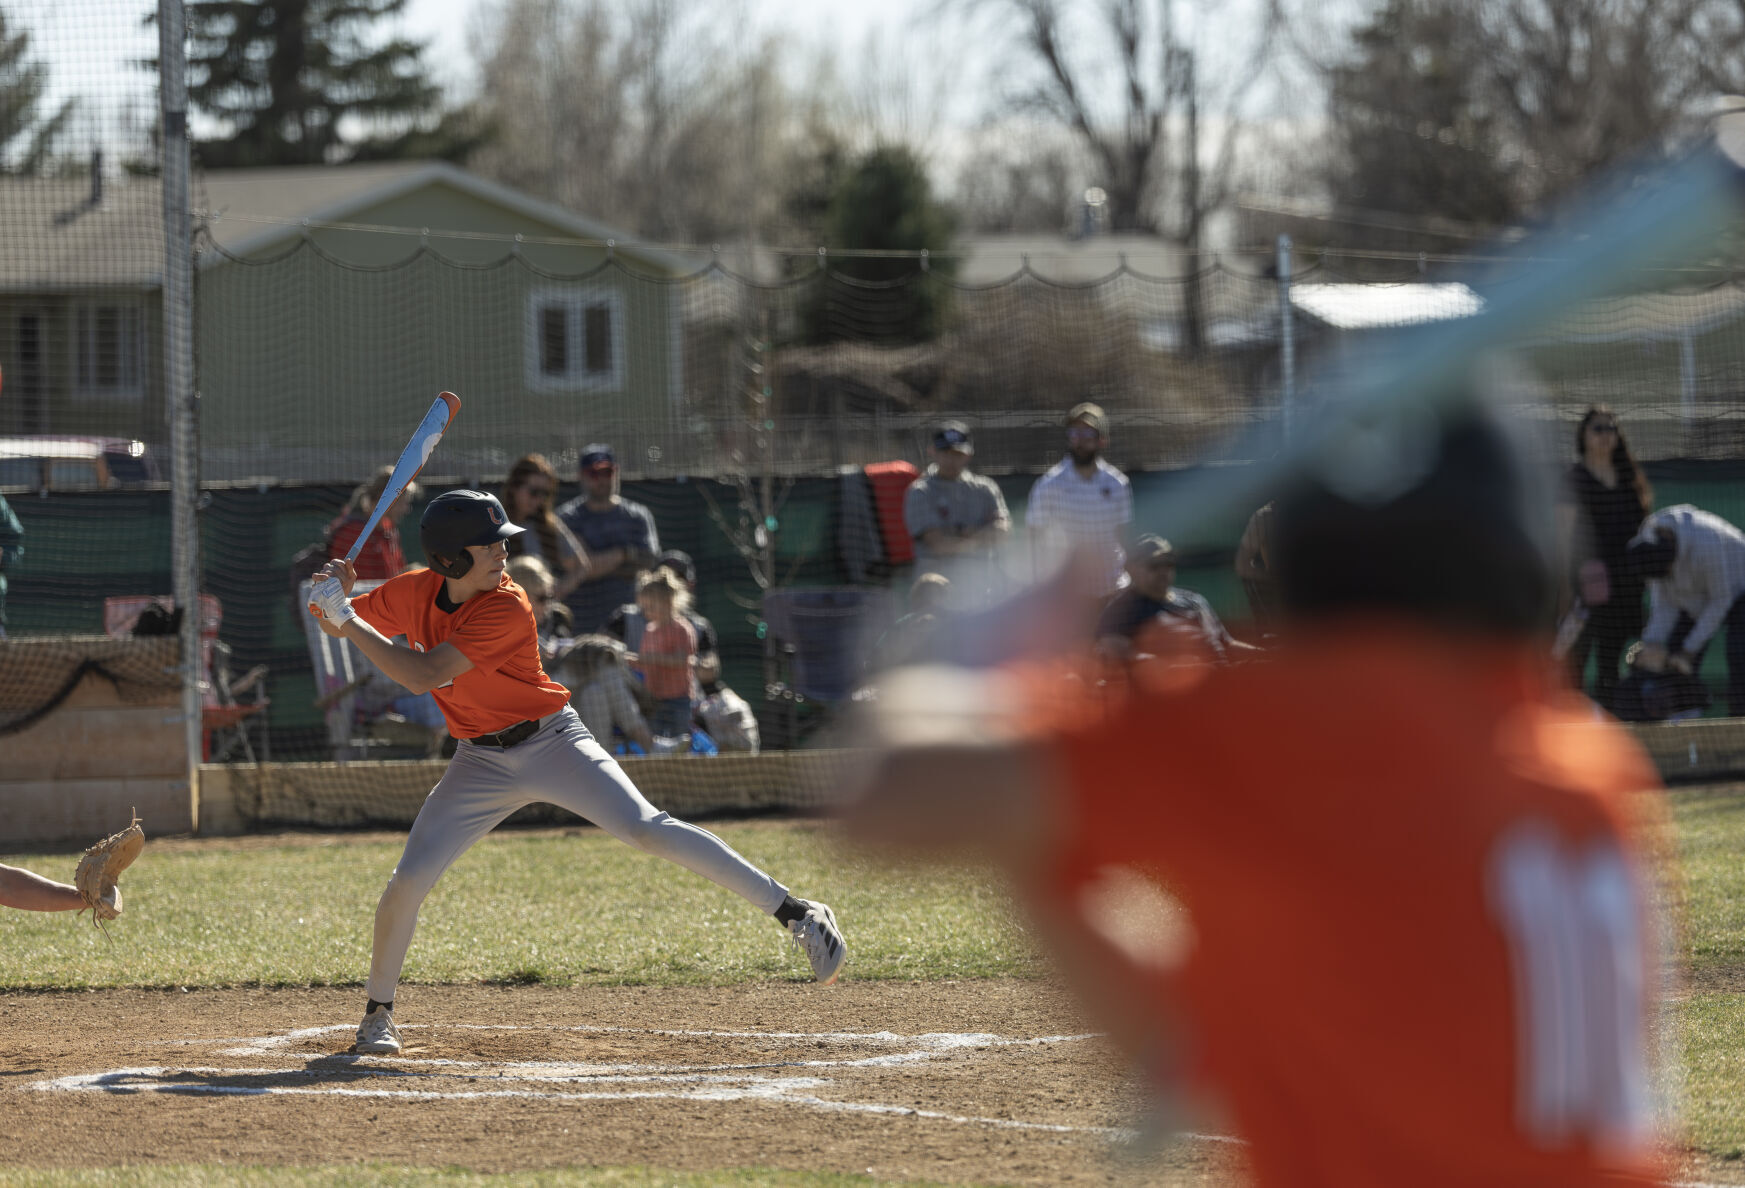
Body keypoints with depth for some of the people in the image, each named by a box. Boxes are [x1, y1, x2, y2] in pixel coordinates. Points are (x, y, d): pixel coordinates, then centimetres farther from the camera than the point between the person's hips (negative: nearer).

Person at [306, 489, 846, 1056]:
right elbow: (336, 625, 8)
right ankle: (378, 1012, 16)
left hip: (552, 743, -4)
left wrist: (348, 622, -27)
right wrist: (337, 596, -15)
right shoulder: (412, 593, -8)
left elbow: (422, 675, -30)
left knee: (648, 829, -22)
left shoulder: (508, 608, -24)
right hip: (481, 763, 4)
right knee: (408, 881, -6)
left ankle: (795, 913, -23)